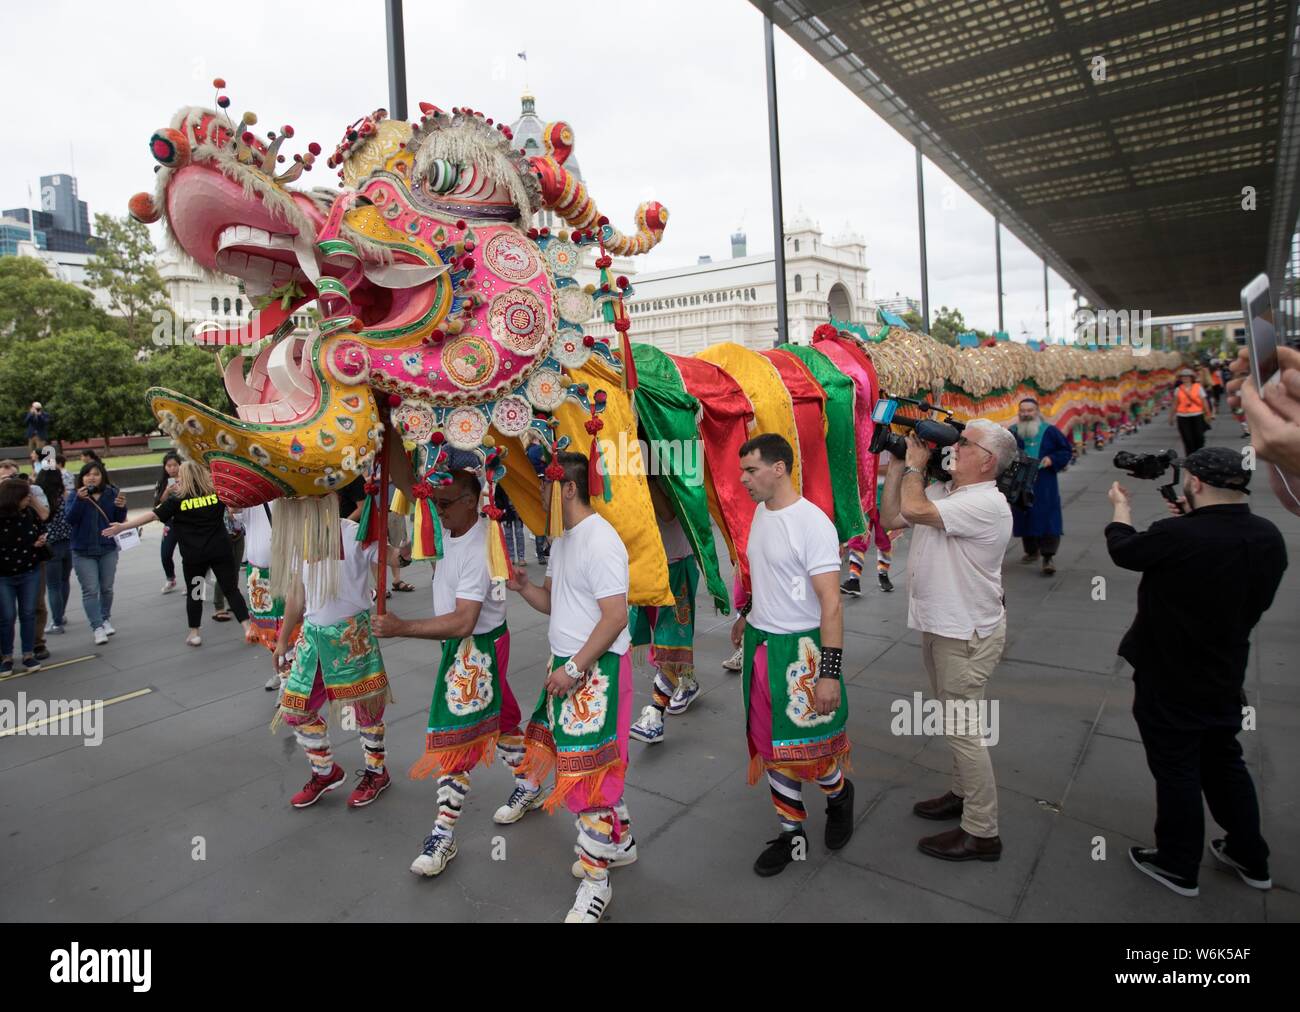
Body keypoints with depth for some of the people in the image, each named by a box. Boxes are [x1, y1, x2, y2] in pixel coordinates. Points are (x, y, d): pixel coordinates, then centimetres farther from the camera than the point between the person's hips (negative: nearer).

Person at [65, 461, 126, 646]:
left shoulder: (111, 493, -3)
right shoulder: (74, 496, -5)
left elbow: (119, 520, 0)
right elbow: (70, 520, -17)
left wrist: (121, 507, -21)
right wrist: (79, 500, -29)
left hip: (108, 549, 2)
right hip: (83, 551, -1)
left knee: (106, 588, 11)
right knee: (90, 590, -4)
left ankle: (105, 619, 30)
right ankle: (97, 627, -2)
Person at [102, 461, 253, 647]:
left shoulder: (177, 500, -5)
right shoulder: (217, 492, 0)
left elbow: (152, 515, -6)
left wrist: (122, 526, -2)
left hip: (193, 556, -1)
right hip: (220, 550, 1)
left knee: (194, 593, 15)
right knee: (231, 589, 5)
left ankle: (194, 633, 22)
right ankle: (248, 628, -2)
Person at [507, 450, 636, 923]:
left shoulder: (600, 540, -19)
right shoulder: (562, 540, 11)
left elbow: (615, 616, -22)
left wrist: (575, 669, -21)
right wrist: (522, 587, -5)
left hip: (596, 672, -9)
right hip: (565, 666, 9)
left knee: (589, 769, 0)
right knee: (596, 763, 19)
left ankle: (596, 879, 16)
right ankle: (620, 842, 38)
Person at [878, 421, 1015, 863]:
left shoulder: (985, 503, -23)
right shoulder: (942, 491, 7)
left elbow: (914, 509, -32)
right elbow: (891, 516, 8)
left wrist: (915, 464, -15)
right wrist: (898, 463, 2)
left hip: (966, 634, -9)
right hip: (940, 626, 10)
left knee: (963, 730, -2)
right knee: (953, 722, 22)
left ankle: (981, 833, 11)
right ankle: (963, 794, 40)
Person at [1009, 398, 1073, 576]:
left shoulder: (1050, 431, -2)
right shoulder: (1012, 432, 3)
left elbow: (1066, 450, 4)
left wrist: (1052, 459, -12)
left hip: (1044, 485, -3)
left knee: (1047, 519, -8)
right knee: (1024, 518, 11)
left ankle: (1048, 558, -5)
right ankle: (1031, 551, 29)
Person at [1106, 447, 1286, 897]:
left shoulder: (1178, 536, -31)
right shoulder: (1269, 537, -8)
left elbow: (1124, 550, -12)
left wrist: (1121, 505, 7)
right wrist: (1196, 519, 6)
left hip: (1169, 682, -7)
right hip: (1225, 677, 7)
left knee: (1176, 772, 10)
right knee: (1224, 762, 24)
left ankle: (1179, 868, 27)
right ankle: (1250, 859, 41)